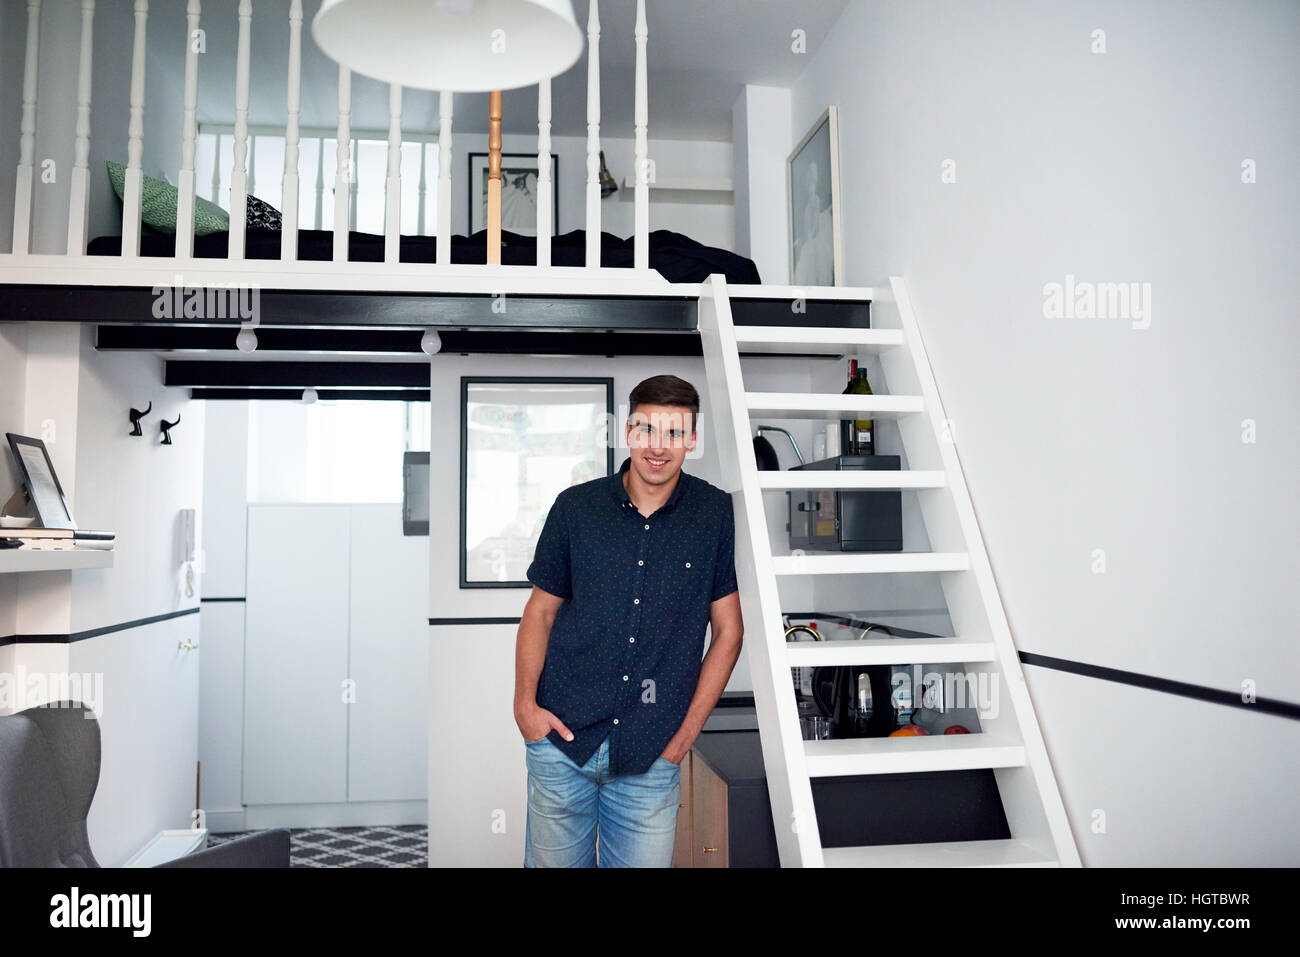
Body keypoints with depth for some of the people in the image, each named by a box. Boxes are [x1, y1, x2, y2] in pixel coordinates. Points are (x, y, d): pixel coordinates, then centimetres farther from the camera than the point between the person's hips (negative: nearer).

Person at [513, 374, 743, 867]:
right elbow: (540, 610, 7)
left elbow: (728, 631, 1)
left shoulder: (717, 514, -3)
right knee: (552, 861, 14)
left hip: (652, 755, -1)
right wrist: (525, 703, -2)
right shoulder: (576, 506, 0)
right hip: (562, 737, 1)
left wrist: (685, 735, -2)